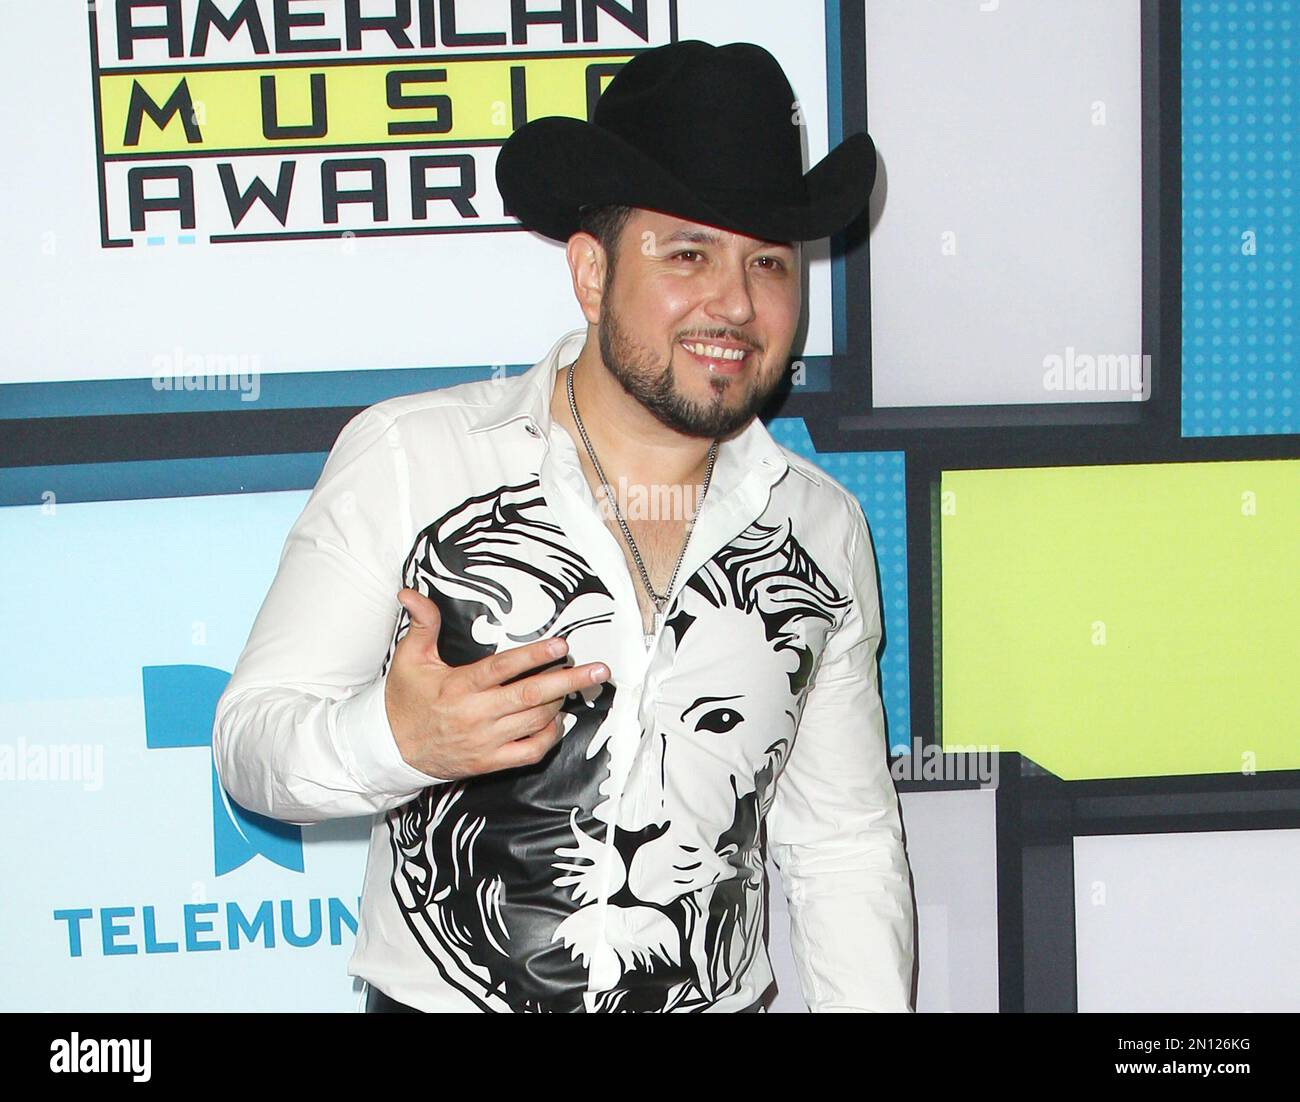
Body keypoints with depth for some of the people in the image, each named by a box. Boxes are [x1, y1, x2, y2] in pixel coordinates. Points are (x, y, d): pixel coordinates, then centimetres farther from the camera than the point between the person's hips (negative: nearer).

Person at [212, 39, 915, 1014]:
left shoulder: (824, 530, -2)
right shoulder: (405, 458, -13)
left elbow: (845, 847, 5)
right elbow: (250, 736, -12)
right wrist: (394, 740, -31)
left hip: (722, 999, 3)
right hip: (440, 994, -2)